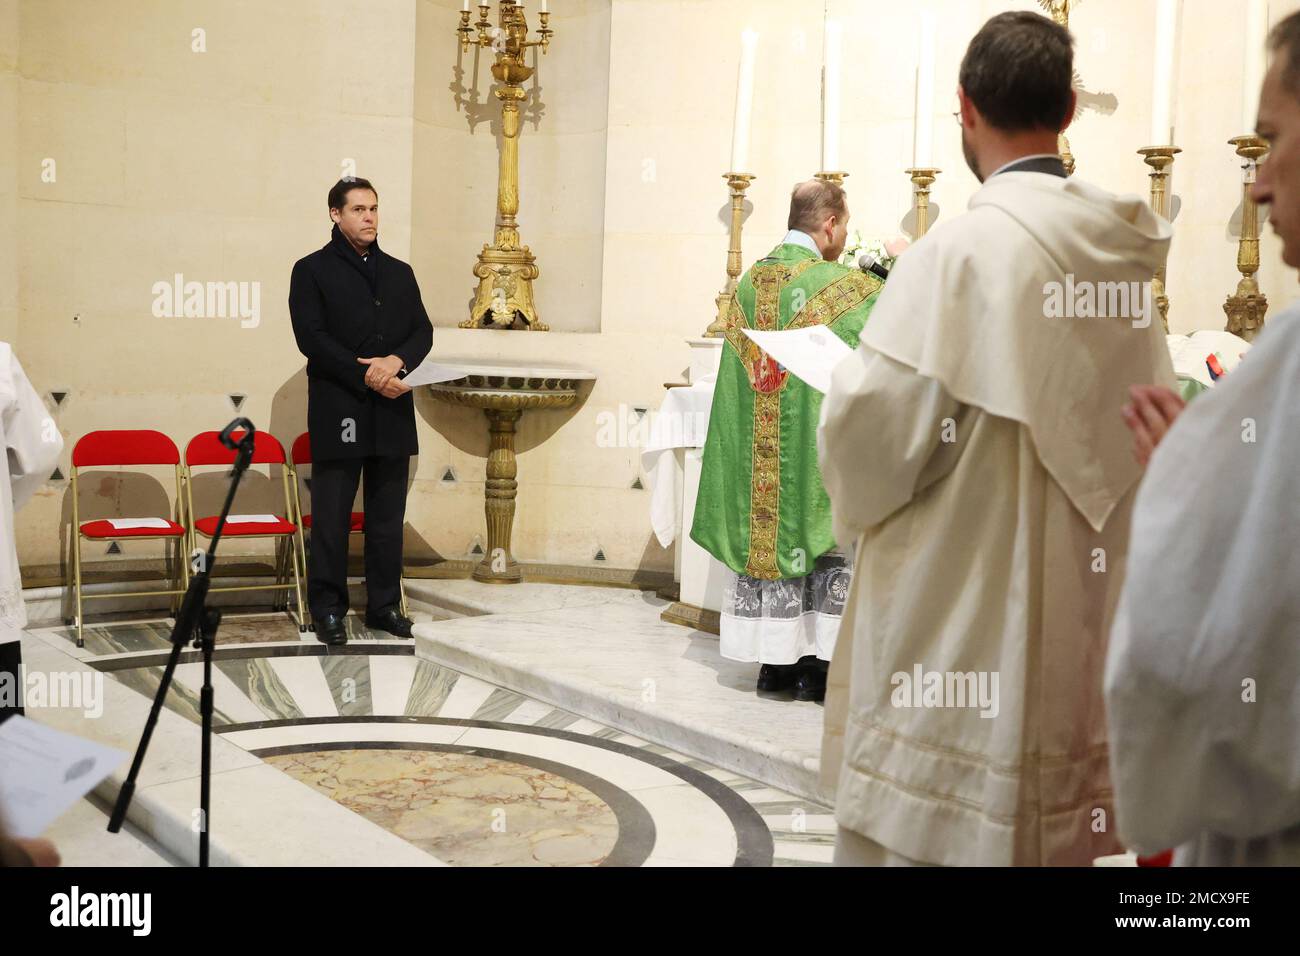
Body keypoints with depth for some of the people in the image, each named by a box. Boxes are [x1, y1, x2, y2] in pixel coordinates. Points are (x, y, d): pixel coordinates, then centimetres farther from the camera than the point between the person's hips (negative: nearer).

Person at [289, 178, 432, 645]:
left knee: (388, 516, 8)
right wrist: (367, 376, -15)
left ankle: (384, 605, 16)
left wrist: (397, 361, -11)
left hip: (392, 412, 5)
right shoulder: (312, 270, 2)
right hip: (338, 410, -4)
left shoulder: (399, 272, 17)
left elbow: (423, 331, 10)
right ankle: (328, 608, 7)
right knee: (331, 515, -1)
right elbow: (311, 337, -8)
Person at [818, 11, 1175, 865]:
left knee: (918, 826, 4)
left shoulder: (962, 249, -16)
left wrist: (858, 501, 5)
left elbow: (872, 429, -17)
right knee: (1052, 818, 17)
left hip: (960, 618, -7)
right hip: (1087, 601, 7)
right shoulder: (1122, 251, 4)